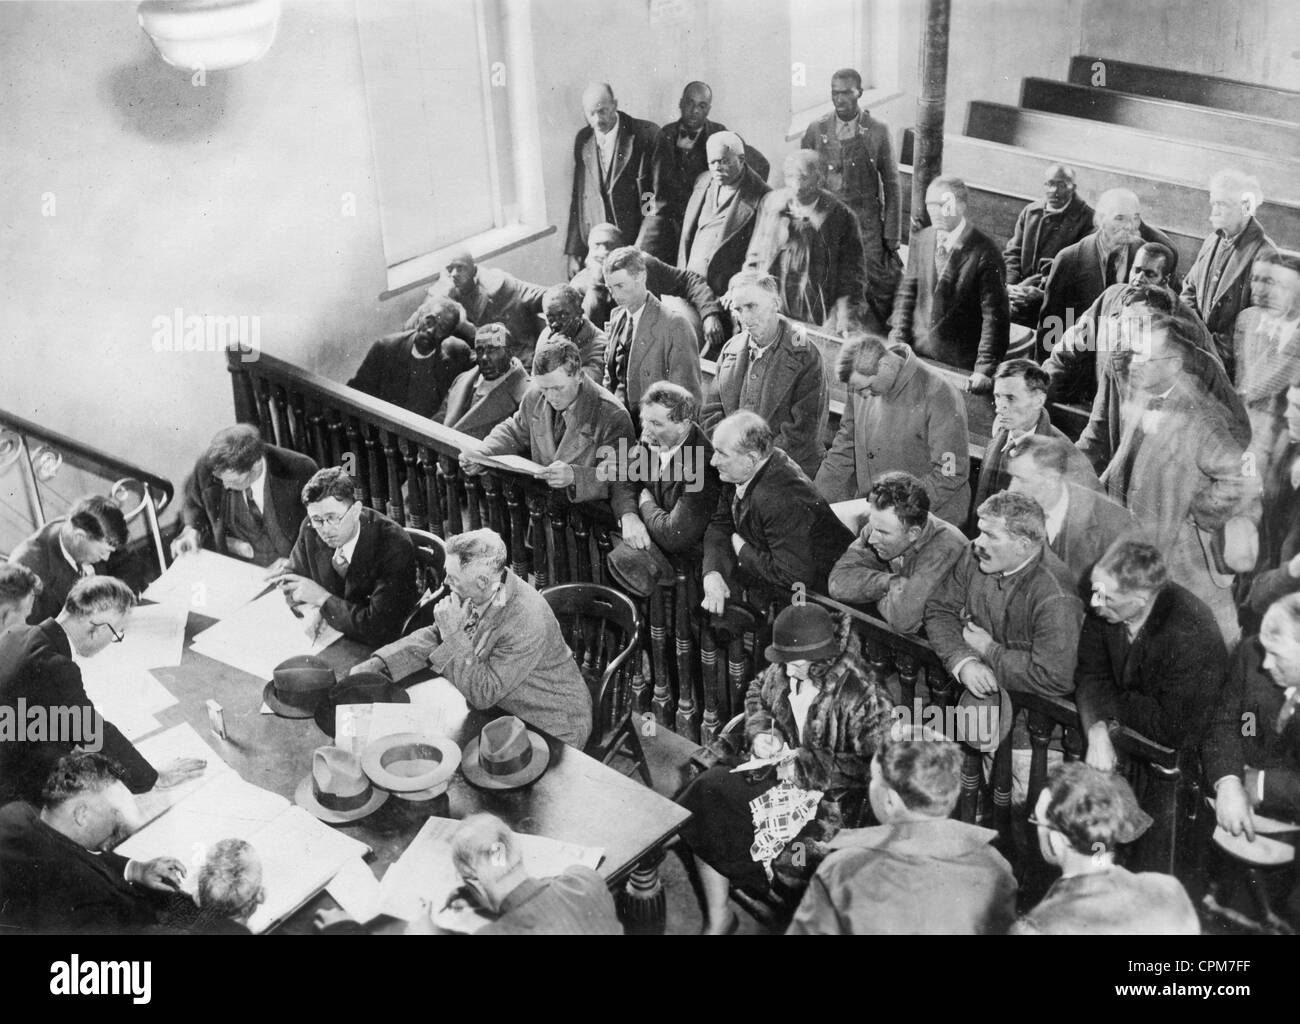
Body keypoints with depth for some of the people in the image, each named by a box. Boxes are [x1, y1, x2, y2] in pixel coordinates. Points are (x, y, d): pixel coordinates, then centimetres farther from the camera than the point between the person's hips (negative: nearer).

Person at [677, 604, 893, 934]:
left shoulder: (862, 697, -25)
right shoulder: (782, 670, -4)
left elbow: (871, 767, -22)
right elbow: (756, 694, 18)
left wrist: (805, 766, -21)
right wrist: (759, 733, -3)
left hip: (828, 793, -7)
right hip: (779, 767, 7)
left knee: (793, 858, -31)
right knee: (704, 796, -8)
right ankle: (717, 918, 6)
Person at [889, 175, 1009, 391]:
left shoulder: (984, 253, -14)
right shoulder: (920, 240, 3)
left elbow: (995, 316, -15)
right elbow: (907, 294, 9)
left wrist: (984, 370, -20)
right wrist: (897, 342, -1)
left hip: (961, 364, -4)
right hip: (917, 353, 5)